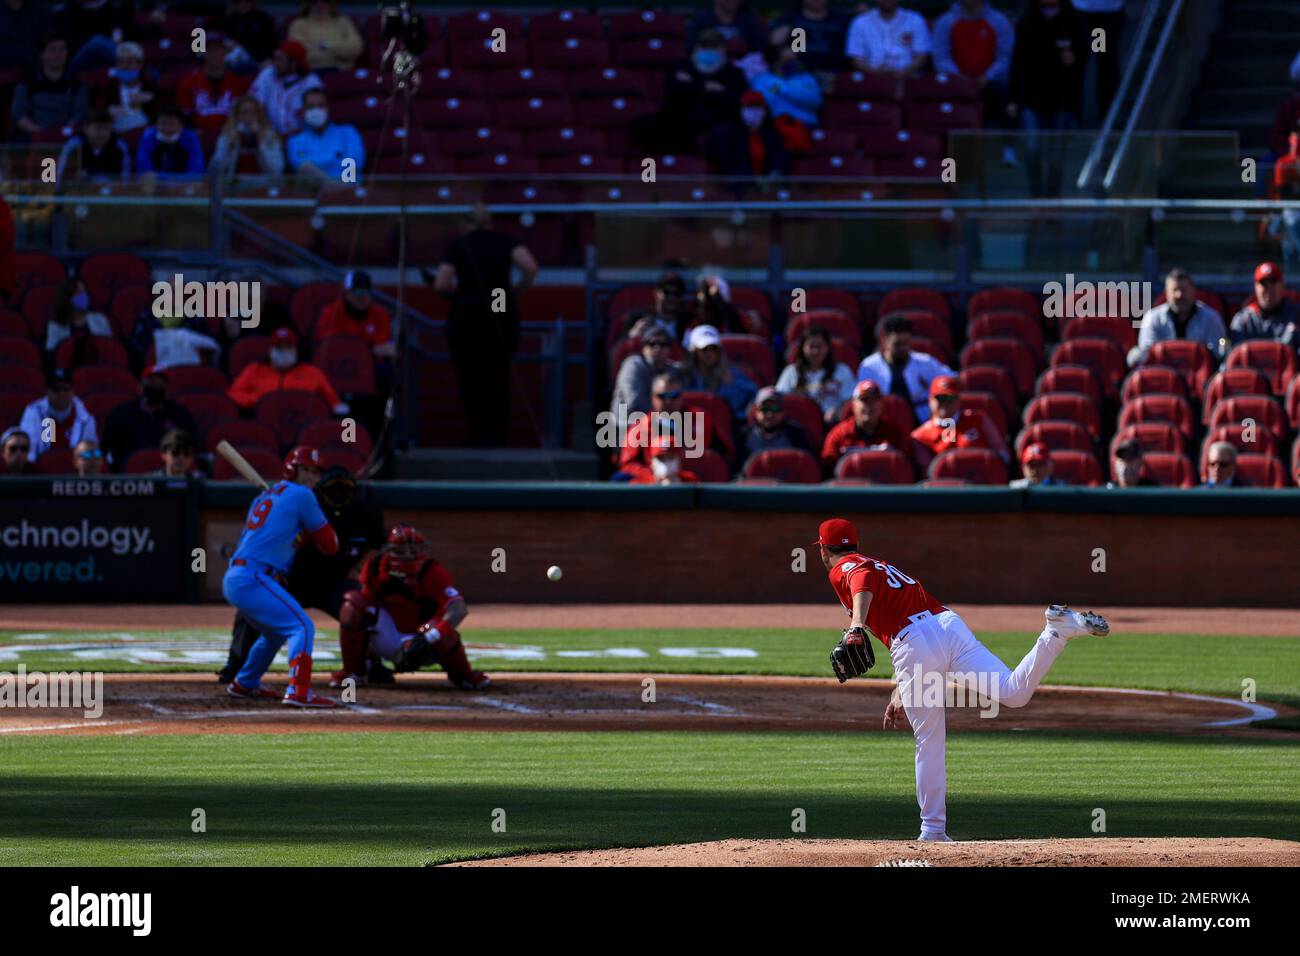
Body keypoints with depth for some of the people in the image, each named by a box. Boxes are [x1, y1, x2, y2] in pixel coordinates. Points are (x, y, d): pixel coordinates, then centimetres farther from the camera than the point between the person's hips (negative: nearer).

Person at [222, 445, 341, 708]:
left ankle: (244, 684, 40)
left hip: (232, 580, 9)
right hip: (252, 579, -9)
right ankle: (298, 691, -30)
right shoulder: (300, 495, -2)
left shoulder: (265, 496, 23)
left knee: (276, 633, 28)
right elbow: (329, 544, 2)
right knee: (302, 626, -16)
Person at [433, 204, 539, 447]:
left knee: (470, 378, 5)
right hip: (502, 315, 2)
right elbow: (530, 267, -11)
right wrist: (516, 291, 5)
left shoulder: (457, 247, 3)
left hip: (466, 313, -2)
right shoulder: (506, 242, 5)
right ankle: (497, 434, 13)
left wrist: (460, 292, 10)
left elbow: (441, 284, -9)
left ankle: (479, 434, -2)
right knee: (498, 376, 14)